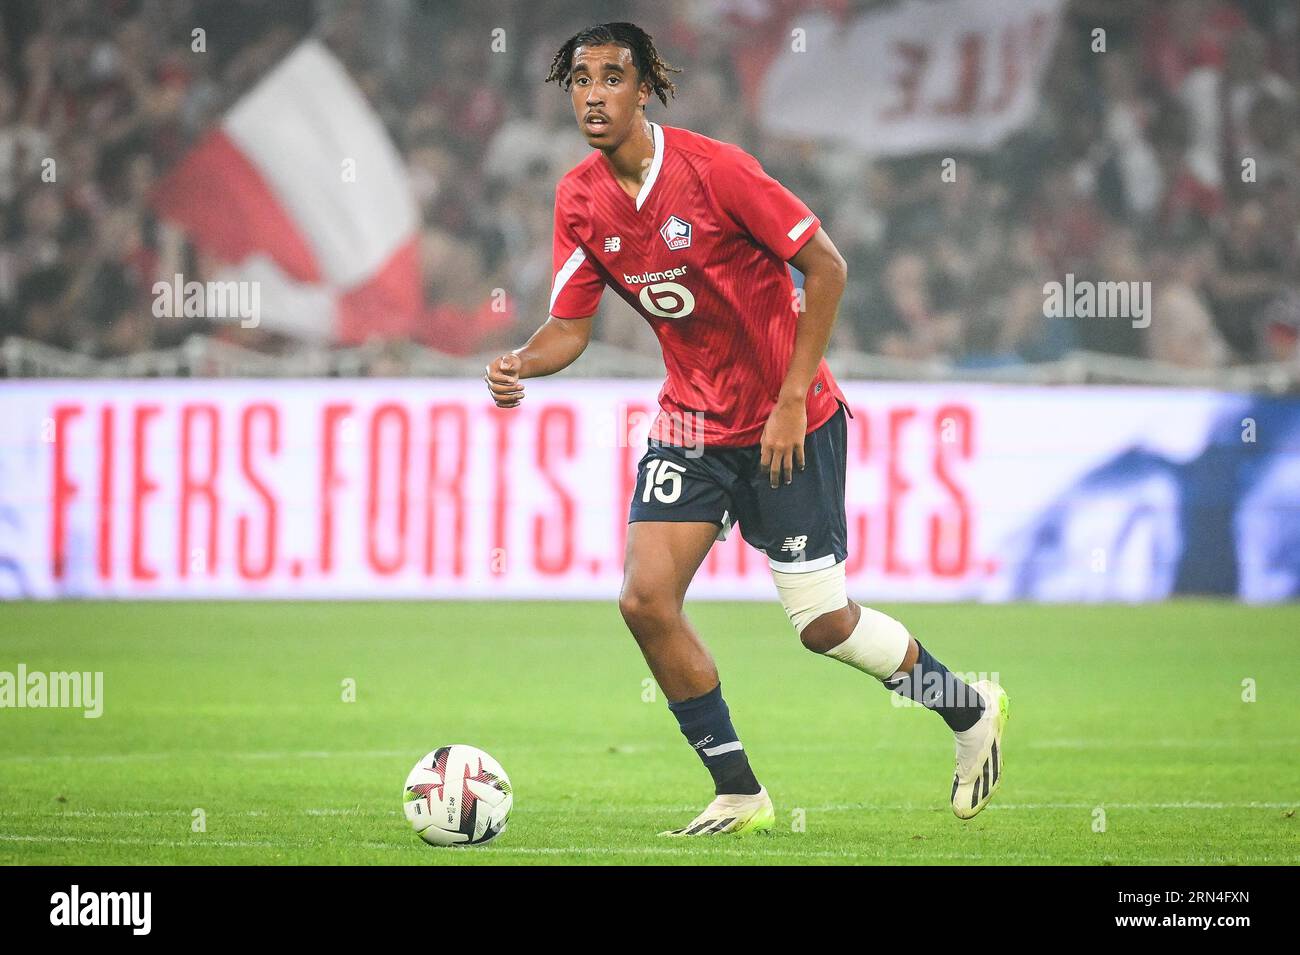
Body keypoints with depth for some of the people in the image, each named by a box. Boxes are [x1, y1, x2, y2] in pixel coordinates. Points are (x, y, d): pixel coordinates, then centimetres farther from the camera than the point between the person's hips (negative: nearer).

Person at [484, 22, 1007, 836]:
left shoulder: (712, 169, -20)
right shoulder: (580, 200, -2)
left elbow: (826, 267, -16)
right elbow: (570, 326, 3)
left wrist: (792, 398, -18)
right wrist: (520, 364, -21)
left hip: (790, 420, -5)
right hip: (691, 421, 6)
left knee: (823, 623, -3)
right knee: (646, 600, -9)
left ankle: (970, 709, 24)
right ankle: (740, 793, 4)